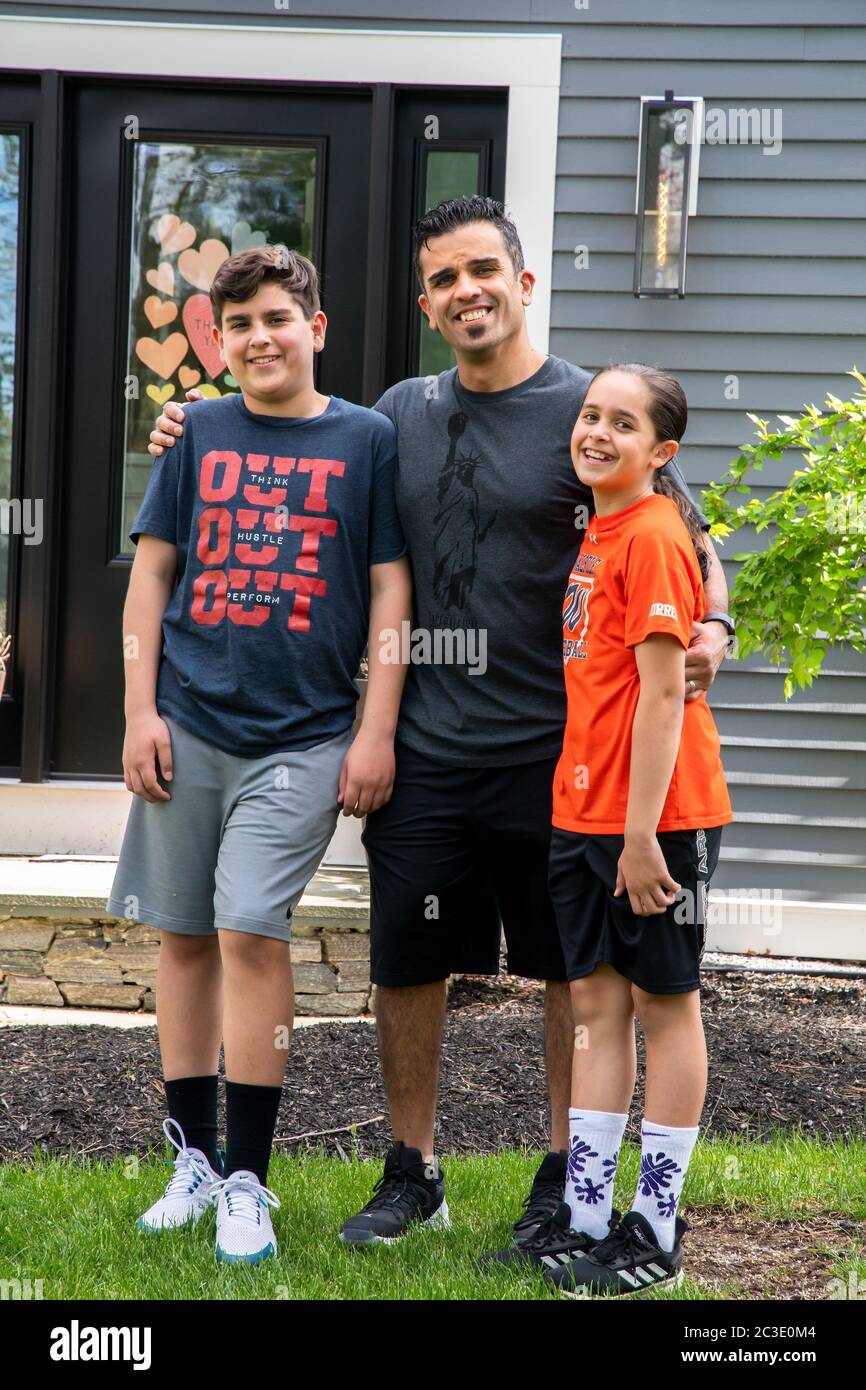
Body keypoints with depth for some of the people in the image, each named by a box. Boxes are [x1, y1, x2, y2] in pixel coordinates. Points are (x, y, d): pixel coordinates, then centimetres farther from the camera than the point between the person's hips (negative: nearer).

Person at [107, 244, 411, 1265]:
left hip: (303, 734, -3)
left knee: (250, 932, -11)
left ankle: (247, 1183, -1)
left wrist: (377, 731, -4)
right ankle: (195, 1157, 21)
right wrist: (140, 710, 2)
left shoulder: (367, 439, 3)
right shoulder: (197, 434, 8)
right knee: (184, 935, 7)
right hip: (189, 724, 3)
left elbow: (390, 590, 2)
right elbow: (152, 572, 10)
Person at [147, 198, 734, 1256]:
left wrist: (710, 626, -22)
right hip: (424, 745, 4)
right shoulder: (402, 412, 9)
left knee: (573, 970, 6)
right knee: (407, 966, 10)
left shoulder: (590, 411, -5)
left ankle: (567, 1177, 20)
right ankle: (412, 1171, 26)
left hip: (551, 747, -4)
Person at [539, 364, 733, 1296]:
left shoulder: (653, 537, -13)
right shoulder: (598, 536, 14)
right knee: (596, 1003, 10)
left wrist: (641, 832, -20)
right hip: (581, 811, 9)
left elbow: (662, 693, -18)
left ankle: (656, 1234, 9)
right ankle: (585, 1217, 16)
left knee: (665, 1007, 1)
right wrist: (593, 822, 16)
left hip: (654, 817, -8)